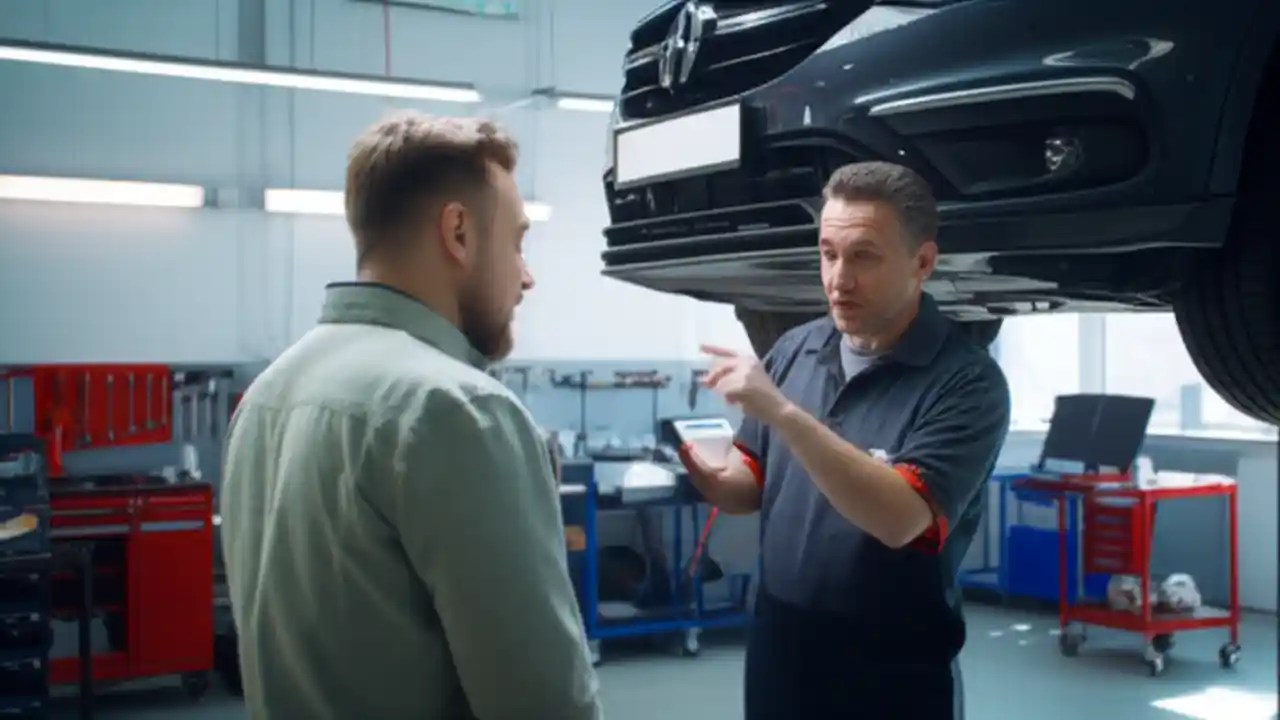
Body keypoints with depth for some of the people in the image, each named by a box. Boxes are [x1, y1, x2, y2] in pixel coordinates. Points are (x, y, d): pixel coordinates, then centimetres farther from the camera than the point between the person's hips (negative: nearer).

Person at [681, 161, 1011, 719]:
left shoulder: (967, 381, -16)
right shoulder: (795, 349, 0)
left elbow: (901, 518, -27)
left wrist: (782, 412, -31)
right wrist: (712, 478, -13)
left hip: (893, 674, -4)